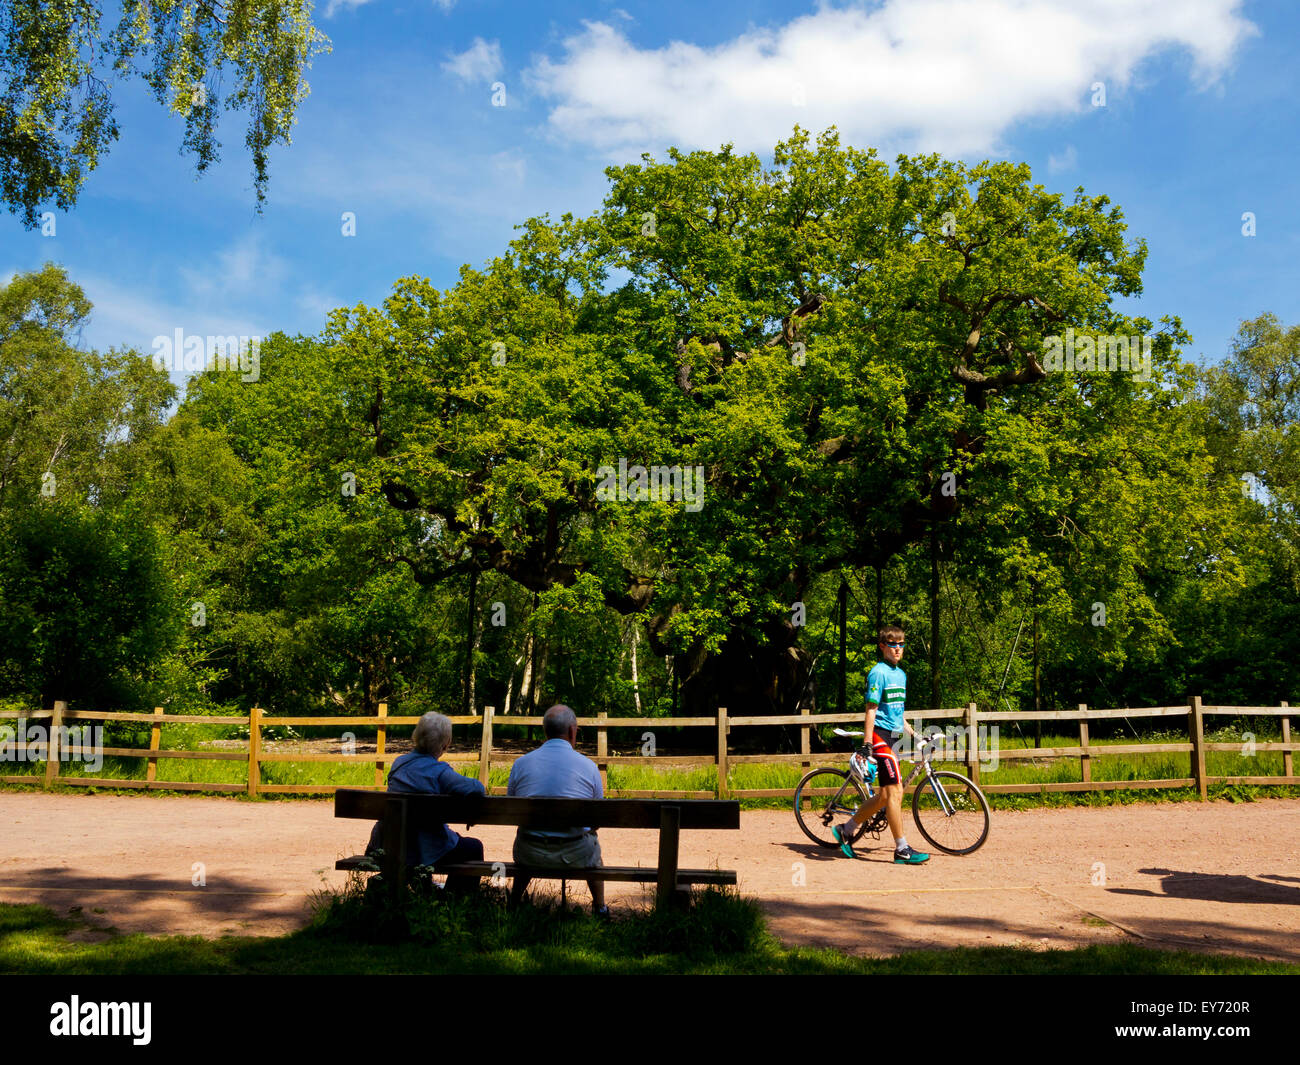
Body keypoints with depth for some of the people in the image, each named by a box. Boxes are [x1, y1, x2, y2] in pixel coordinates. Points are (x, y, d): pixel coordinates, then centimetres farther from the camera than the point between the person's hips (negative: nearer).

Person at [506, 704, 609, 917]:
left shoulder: (521, 763, -2)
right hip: (576, 855, -1)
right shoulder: (588, 766, -5)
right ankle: (600, 909, 45)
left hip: (530, 855, 1)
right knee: (593, 845, 35)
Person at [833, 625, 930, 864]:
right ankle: (902, 849, -5)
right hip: (881, 735, -9)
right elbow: (871, 710, -15)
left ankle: (846, 830, 21)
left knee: (885, 795, 10)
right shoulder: (878, 672, -10)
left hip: (894, 737, 9)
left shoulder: (901, 674, 17)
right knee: (895, 791, -10)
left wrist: (915, 735, 24)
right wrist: (867, 743, -21)